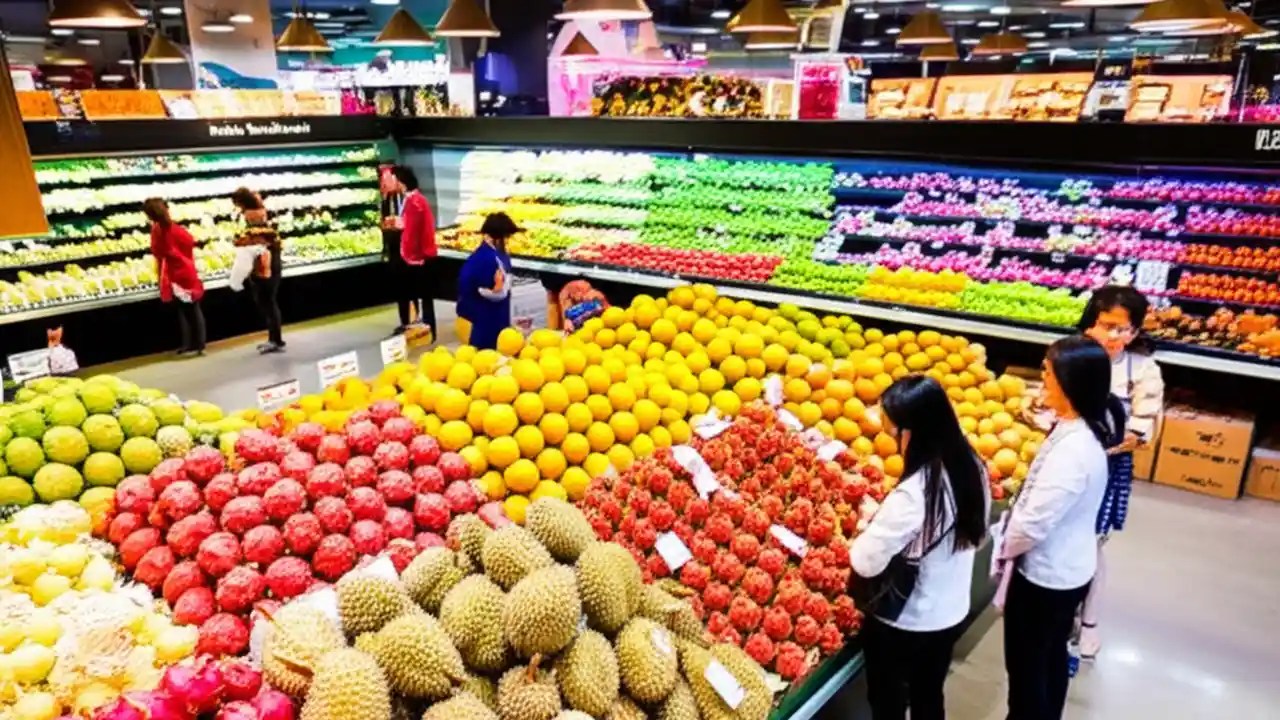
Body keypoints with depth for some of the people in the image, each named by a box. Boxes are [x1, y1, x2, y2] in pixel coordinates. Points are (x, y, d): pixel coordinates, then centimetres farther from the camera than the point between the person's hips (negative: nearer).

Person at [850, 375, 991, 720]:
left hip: (902, 623, -7)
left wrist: (872, 523, -5)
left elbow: (866, 563, -25)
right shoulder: (973, 468, -10)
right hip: (950, 614, 7)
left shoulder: (912, 495, -32)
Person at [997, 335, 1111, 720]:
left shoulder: (1072, 447, -31)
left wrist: (1003, 548, -9)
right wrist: (1012, 527, 6)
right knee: (1052, 655, 25)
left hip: (1044, 574, -9)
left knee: (1025, 665, 10)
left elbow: (1034, 522, -27)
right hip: (1067, 569, 9)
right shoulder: (1084, 432, -1)